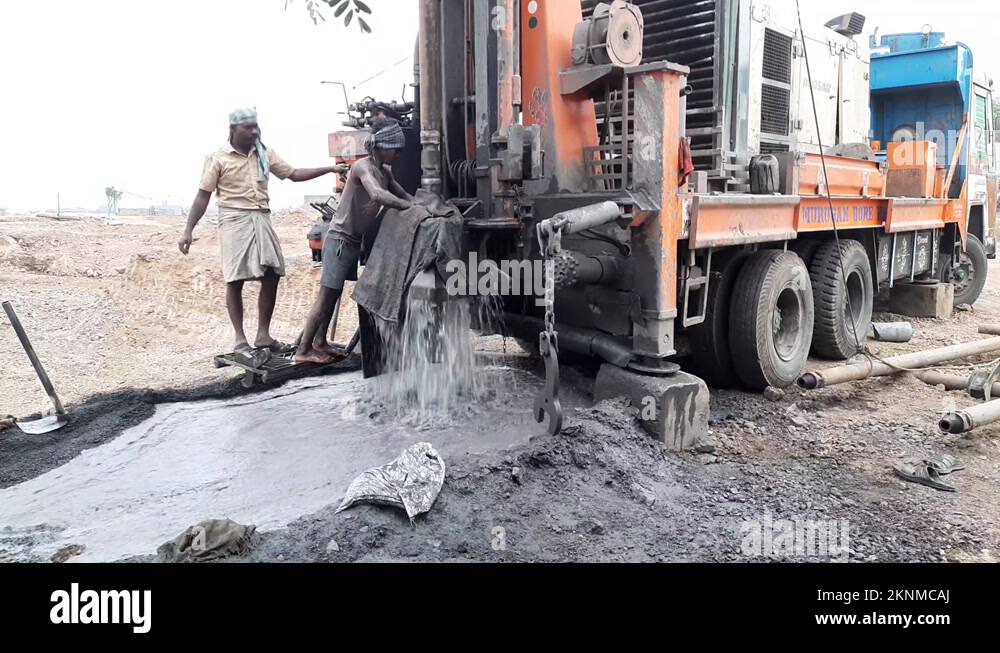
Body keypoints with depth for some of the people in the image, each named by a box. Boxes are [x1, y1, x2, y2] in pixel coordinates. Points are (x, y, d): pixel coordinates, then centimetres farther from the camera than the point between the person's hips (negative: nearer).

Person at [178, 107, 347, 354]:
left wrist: (329, 169, 3)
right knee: (235, 280, -4)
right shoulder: (218, 158, -2)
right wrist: (188, 231, -7)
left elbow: (294, 174, 12)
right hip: (234, 221, -5)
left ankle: (263, 335, 11)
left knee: (272, 276, 0)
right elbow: (203, 196, -2)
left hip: (261, 220, 5)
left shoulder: (264, 154, 10)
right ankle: (240, 339, 5)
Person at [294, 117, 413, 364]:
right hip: (340, 239, -9)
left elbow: (403, 195, 16)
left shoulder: (385, 171, 8)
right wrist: (411, 207, -39)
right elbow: (378, 195, -39)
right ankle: (303, 350, 1)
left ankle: (320, 342, 27)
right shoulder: (363, 167, -20)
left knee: (334, 294, 15)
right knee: (327, 295, -6)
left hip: (354, 240, 9)